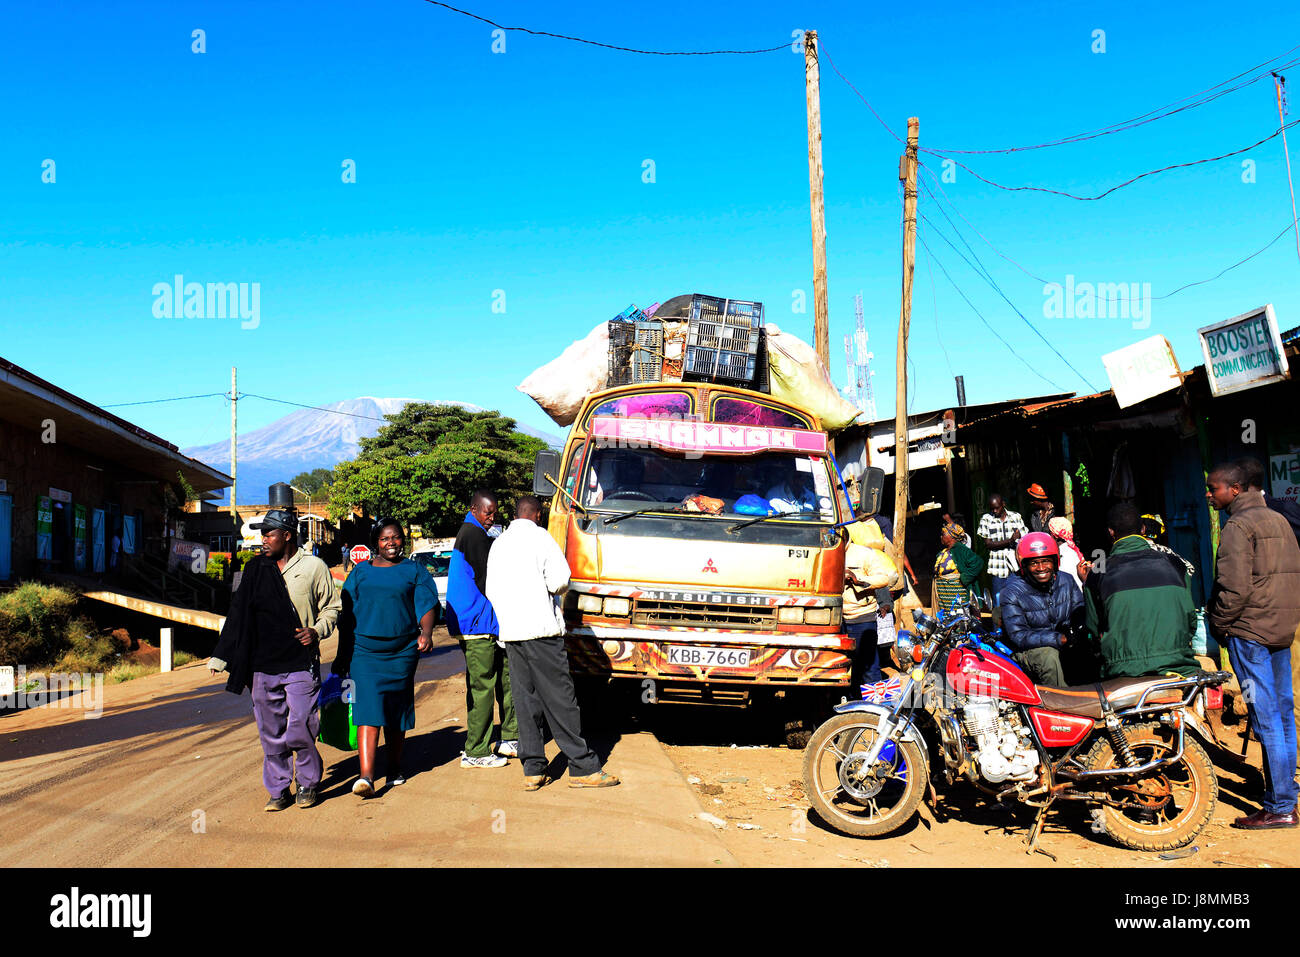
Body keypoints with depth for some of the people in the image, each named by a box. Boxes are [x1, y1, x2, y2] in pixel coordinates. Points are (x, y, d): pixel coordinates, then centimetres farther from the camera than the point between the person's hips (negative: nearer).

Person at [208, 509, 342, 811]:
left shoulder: (313, 567, -1)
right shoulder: (255, 568, 9)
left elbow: (332, 607, 8)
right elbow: (239, 614, 13)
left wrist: (317, 630, -11)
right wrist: (220, 658, 10)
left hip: (301, 664, -3)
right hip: (263, 665, 4)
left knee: (299, 731, -4)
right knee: (271, 733, 8)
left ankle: (308, 784, 17)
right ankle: (278, 789, 22)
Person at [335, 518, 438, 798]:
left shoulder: (414, 571, 8)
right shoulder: (361, 571, 11)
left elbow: (425, 606, -1)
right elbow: (347, 616, 14)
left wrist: (426, 632, -21)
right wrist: (342, 655, 13)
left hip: (402, 651, 0)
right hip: (364, 649, 0)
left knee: (397, 710, 9)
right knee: (368, 707, -11)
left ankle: (395, 768, 26)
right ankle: (366, 776, -16)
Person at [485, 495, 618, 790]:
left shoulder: (498, 544, 15)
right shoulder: (540, 537, -4)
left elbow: (492, 591, 16)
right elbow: (559, 581, -11)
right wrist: (548, 588, 10)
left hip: (510, 632, 6)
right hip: (541, 628, -6)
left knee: (525, 700, 8)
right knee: (560, 699, -3)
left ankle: (533, 771, 8)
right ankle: (583, 768, 1)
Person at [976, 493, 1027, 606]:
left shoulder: (1016, 517, 8)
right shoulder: (986, 519, 3)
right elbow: (988, 543, -4)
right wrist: (1010, 541, -15)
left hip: (1015, 568, 1)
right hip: (997, 568, -1)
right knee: (998, 602, 1)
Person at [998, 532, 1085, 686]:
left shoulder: (1067, 581, 4)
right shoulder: (1012, 593, -12)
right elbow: (1019, 636, -19)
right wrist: (1062, 638, -28)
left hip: (1064, 645, 5)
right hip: (1027, 650, -5)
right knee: (1049, 655, -34)